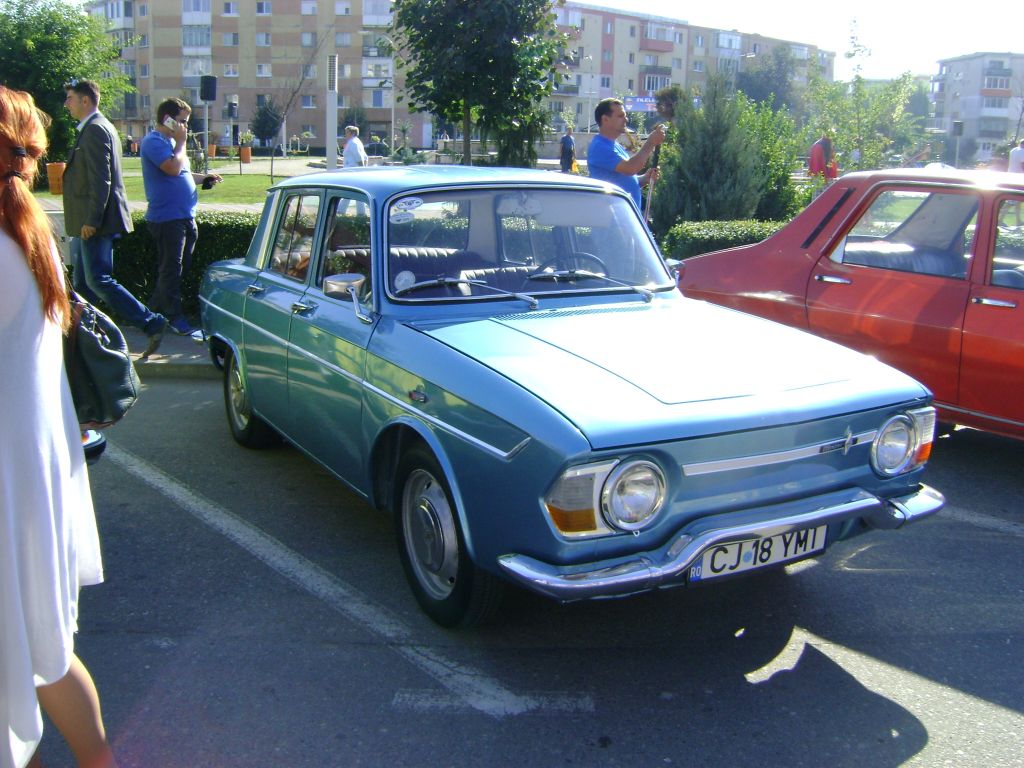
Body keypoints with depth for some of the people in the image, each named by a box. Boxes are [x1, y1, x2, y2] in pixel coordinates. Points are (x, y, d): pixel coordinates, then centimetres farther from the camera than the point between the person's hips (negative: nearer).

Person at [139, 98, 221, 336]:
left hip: (184, 216, 10)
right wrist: (181, 142, -12)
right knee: (171, 269, -2)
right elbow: (173, 167, -25)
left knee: (181, 267, 14)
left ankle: (155, 312, 25)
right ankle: (175, 317, 5)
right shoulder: (154, 141, -12)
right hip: (166, 216, -10)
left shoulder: (170, 141, 19)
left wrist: (203, 178, 13)